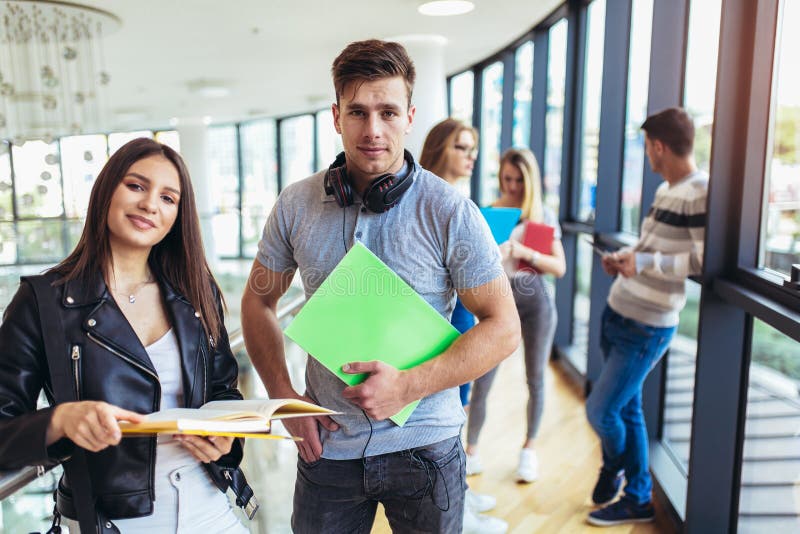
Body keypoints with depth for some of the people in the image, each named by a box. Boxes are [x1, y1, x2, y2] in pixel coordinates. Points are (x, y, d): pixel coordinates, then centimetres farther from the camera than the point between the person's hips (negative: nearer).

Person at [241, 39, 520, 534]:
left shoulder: (450, 212, -12)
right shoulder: (296, 205, -4)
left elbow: (503, 327, -10)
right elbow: (259, 302, 8)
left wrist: (409, 386, -19)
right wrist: (285, 398, -2)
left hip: (424, 444, -2)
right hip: (327, 444, 2)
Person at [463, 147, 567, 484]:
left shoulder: (544, 215, 2)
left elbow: (560, 267, -5)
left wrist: (525, 252, -20)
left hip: (536, 300, 0)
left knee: (535, 379, 10)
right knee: (481, 381, -2)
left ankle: (529, 449, 30)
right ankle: (471, 453, 13)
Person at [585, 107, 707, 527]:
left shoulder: (701, 192, -16)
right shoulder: (665, 190, 12)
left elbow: (706, 260, -24)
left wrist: (643, 263, -22)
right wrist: (623, 259, 6)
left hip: (647, 328, -9)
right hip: (618, 314, 9)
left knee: (600, 410, -1)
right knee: (627, 409, 15)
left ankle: (614, 469, 30)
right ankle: (637, 500, 29)